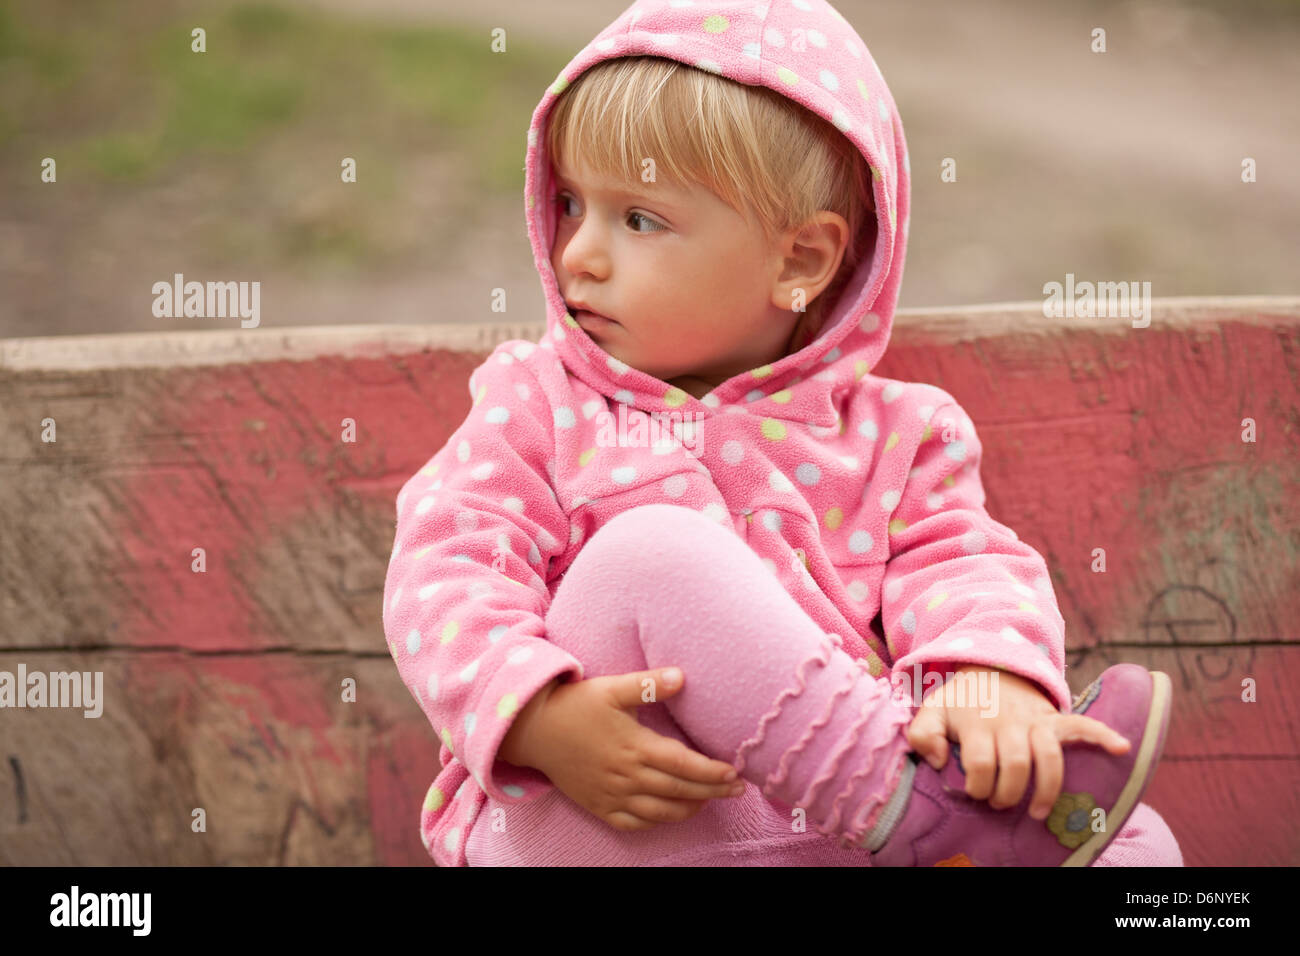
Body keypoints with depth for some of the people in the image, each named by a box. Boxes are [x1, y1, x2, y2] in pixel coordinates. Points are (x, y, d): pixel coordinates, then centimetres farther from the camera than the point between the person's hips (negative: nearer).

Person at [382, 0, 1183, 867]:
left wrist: (990, 679, -22)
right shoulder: (536, 405, 14)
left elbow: (961, 569, 4)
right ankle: (919, 810, -29)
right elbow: (444, 578, 1)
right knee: (646, 551, -29)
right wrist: (539, 719, -20)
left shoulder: (889, 434, 16)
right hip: (577, 820, -1)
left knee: (1139, 846, -17)